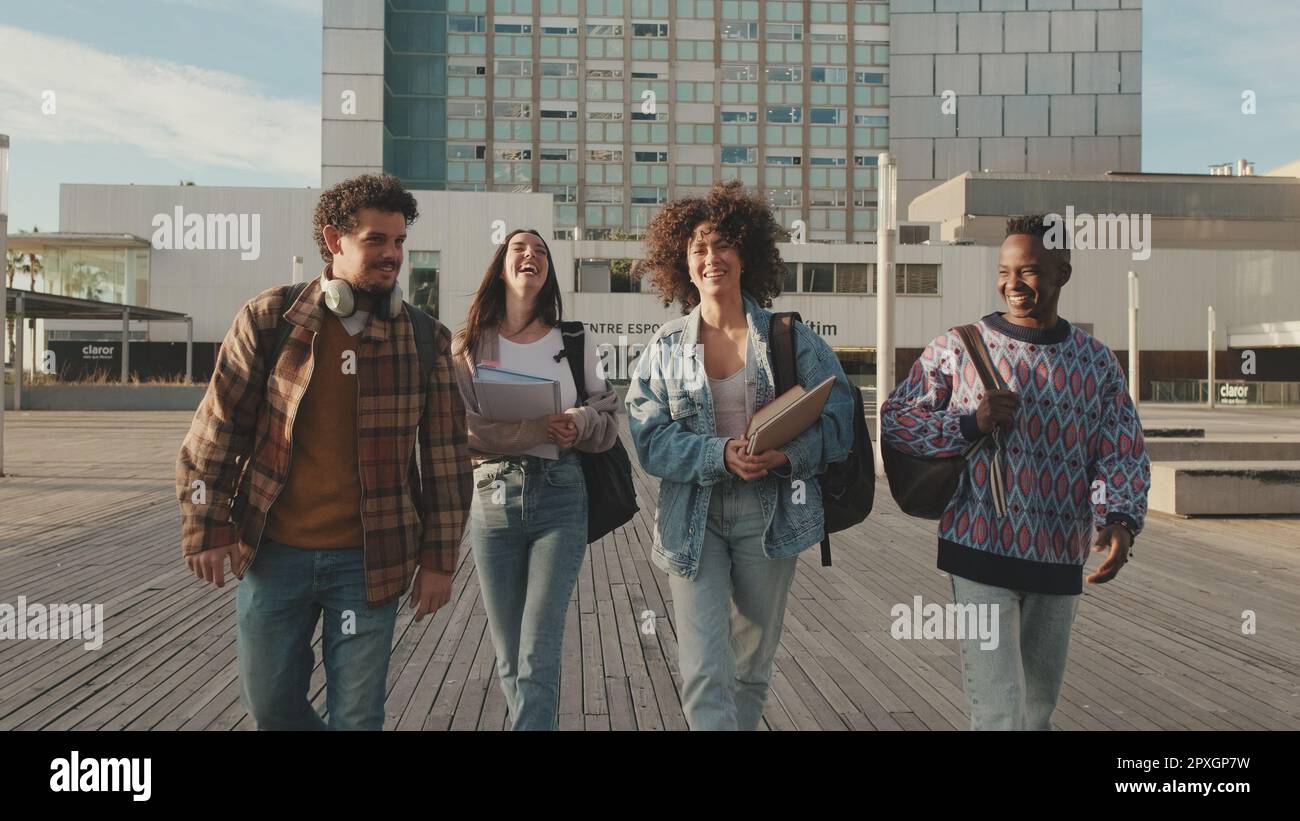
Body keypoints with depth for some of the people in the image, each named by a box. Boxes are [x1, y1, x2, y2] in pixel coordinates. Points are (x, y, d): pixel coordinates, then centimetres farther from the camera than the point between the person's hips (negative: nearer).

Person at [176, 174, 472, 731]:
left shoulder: (425, 338, -2)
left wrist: (439, 558, -1)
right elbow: (216, 432, 2)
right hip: (272, 553, 1)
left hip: (368, 560, -1)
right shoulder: (270, 319, -3)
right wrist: (206, 529, 0)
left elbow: (445, 456, 1)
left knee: (356, 716, 6)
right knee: (270, 706, 15)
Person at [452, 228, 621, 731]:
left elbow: (609, 416, 9)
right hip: (493, 496, 1)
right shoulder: (470, 344, 5)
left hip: (560, 498, -1)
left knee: (539, 658, -8)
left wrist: (580, 423, -15)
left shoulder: (573, 341, 8)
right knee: (509, 659, 8)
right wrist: (540, 428, -20)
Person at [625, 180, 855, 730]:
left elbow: (835, 416, -4)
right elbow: (651, 439, -6)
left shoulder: (791, 338, 1)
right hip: (694, 521, -1)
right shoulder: (665, 348, 1)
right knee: (704, 675, -8)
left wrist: (787, 454, -22)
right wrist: (722, 455, -22)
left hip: (770, 516, 1)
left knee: (752, 667, 15)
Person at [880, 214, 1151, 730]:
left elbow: (1124, 453, 3)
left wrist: (1120, 520, -16)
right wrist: (970, 422, -19)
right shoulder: (958, 347, -3)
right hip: (981, 552, -4)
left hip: (1060, 562, 4)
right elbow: (894, 418, -2)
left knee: (1039, 707, 19)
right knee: (999, 712, -6)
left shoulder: (1096, 361, 6)